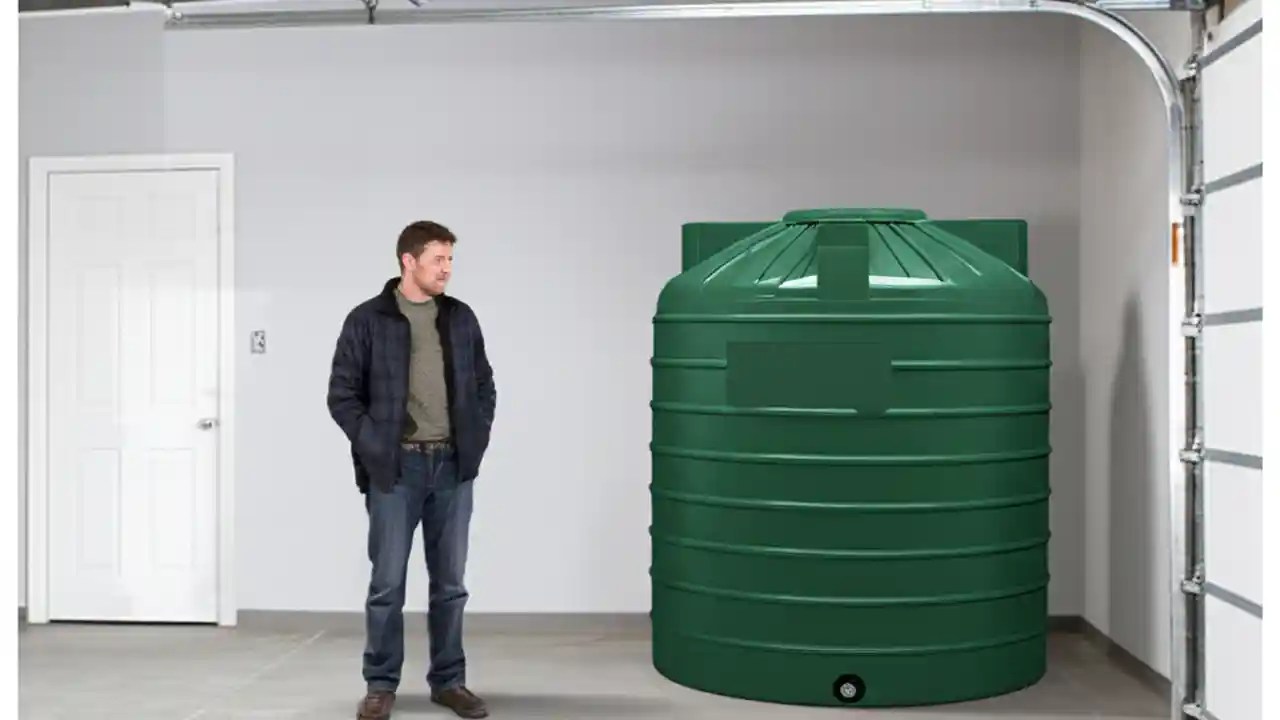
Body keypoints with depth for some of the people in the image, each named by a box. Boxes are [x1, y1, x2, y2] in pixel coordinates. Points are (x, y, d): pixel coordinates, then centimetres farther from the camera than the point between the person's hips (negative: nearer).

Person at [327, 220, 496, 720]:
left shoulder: (461, 318, 8)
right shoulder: (367, 320, -3)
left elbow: (484, 385, 15)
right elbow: (342, 394, -3)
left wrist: (476, 438, 4)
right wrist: (373, 447, -9)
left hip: (453, 467, 4)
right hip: (395, 469, -3)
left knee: (450, 582, 9)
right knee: (388, 582, 2)